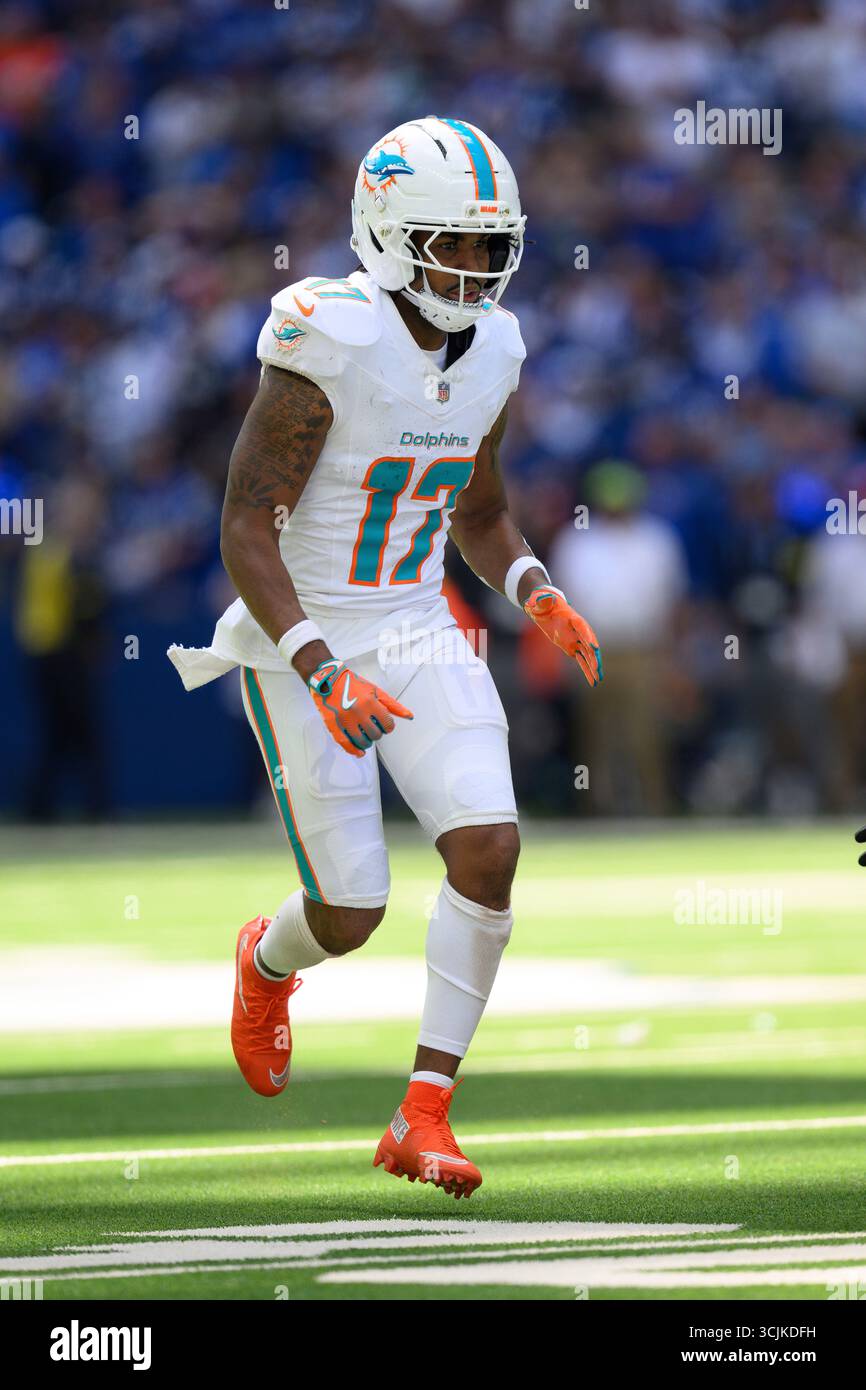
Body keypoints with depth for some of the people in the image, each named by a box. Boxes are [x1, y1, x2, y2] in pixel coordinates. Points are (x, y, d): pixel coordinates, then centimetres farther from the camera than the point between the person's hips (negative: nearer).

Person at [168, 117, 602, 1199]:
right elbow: (247, 531, -21)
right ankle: (269, 960, 40)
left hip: (418, 634, 5)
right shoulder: (329, 347, -22)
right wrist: (322, 675, -31)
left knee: (489, 850, -15)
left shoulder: (489, 352, 1)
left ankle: (423, 1118, -6)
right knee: (351, 915, -1)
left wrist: (536, 593, -4)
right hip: (304, 643, -5)